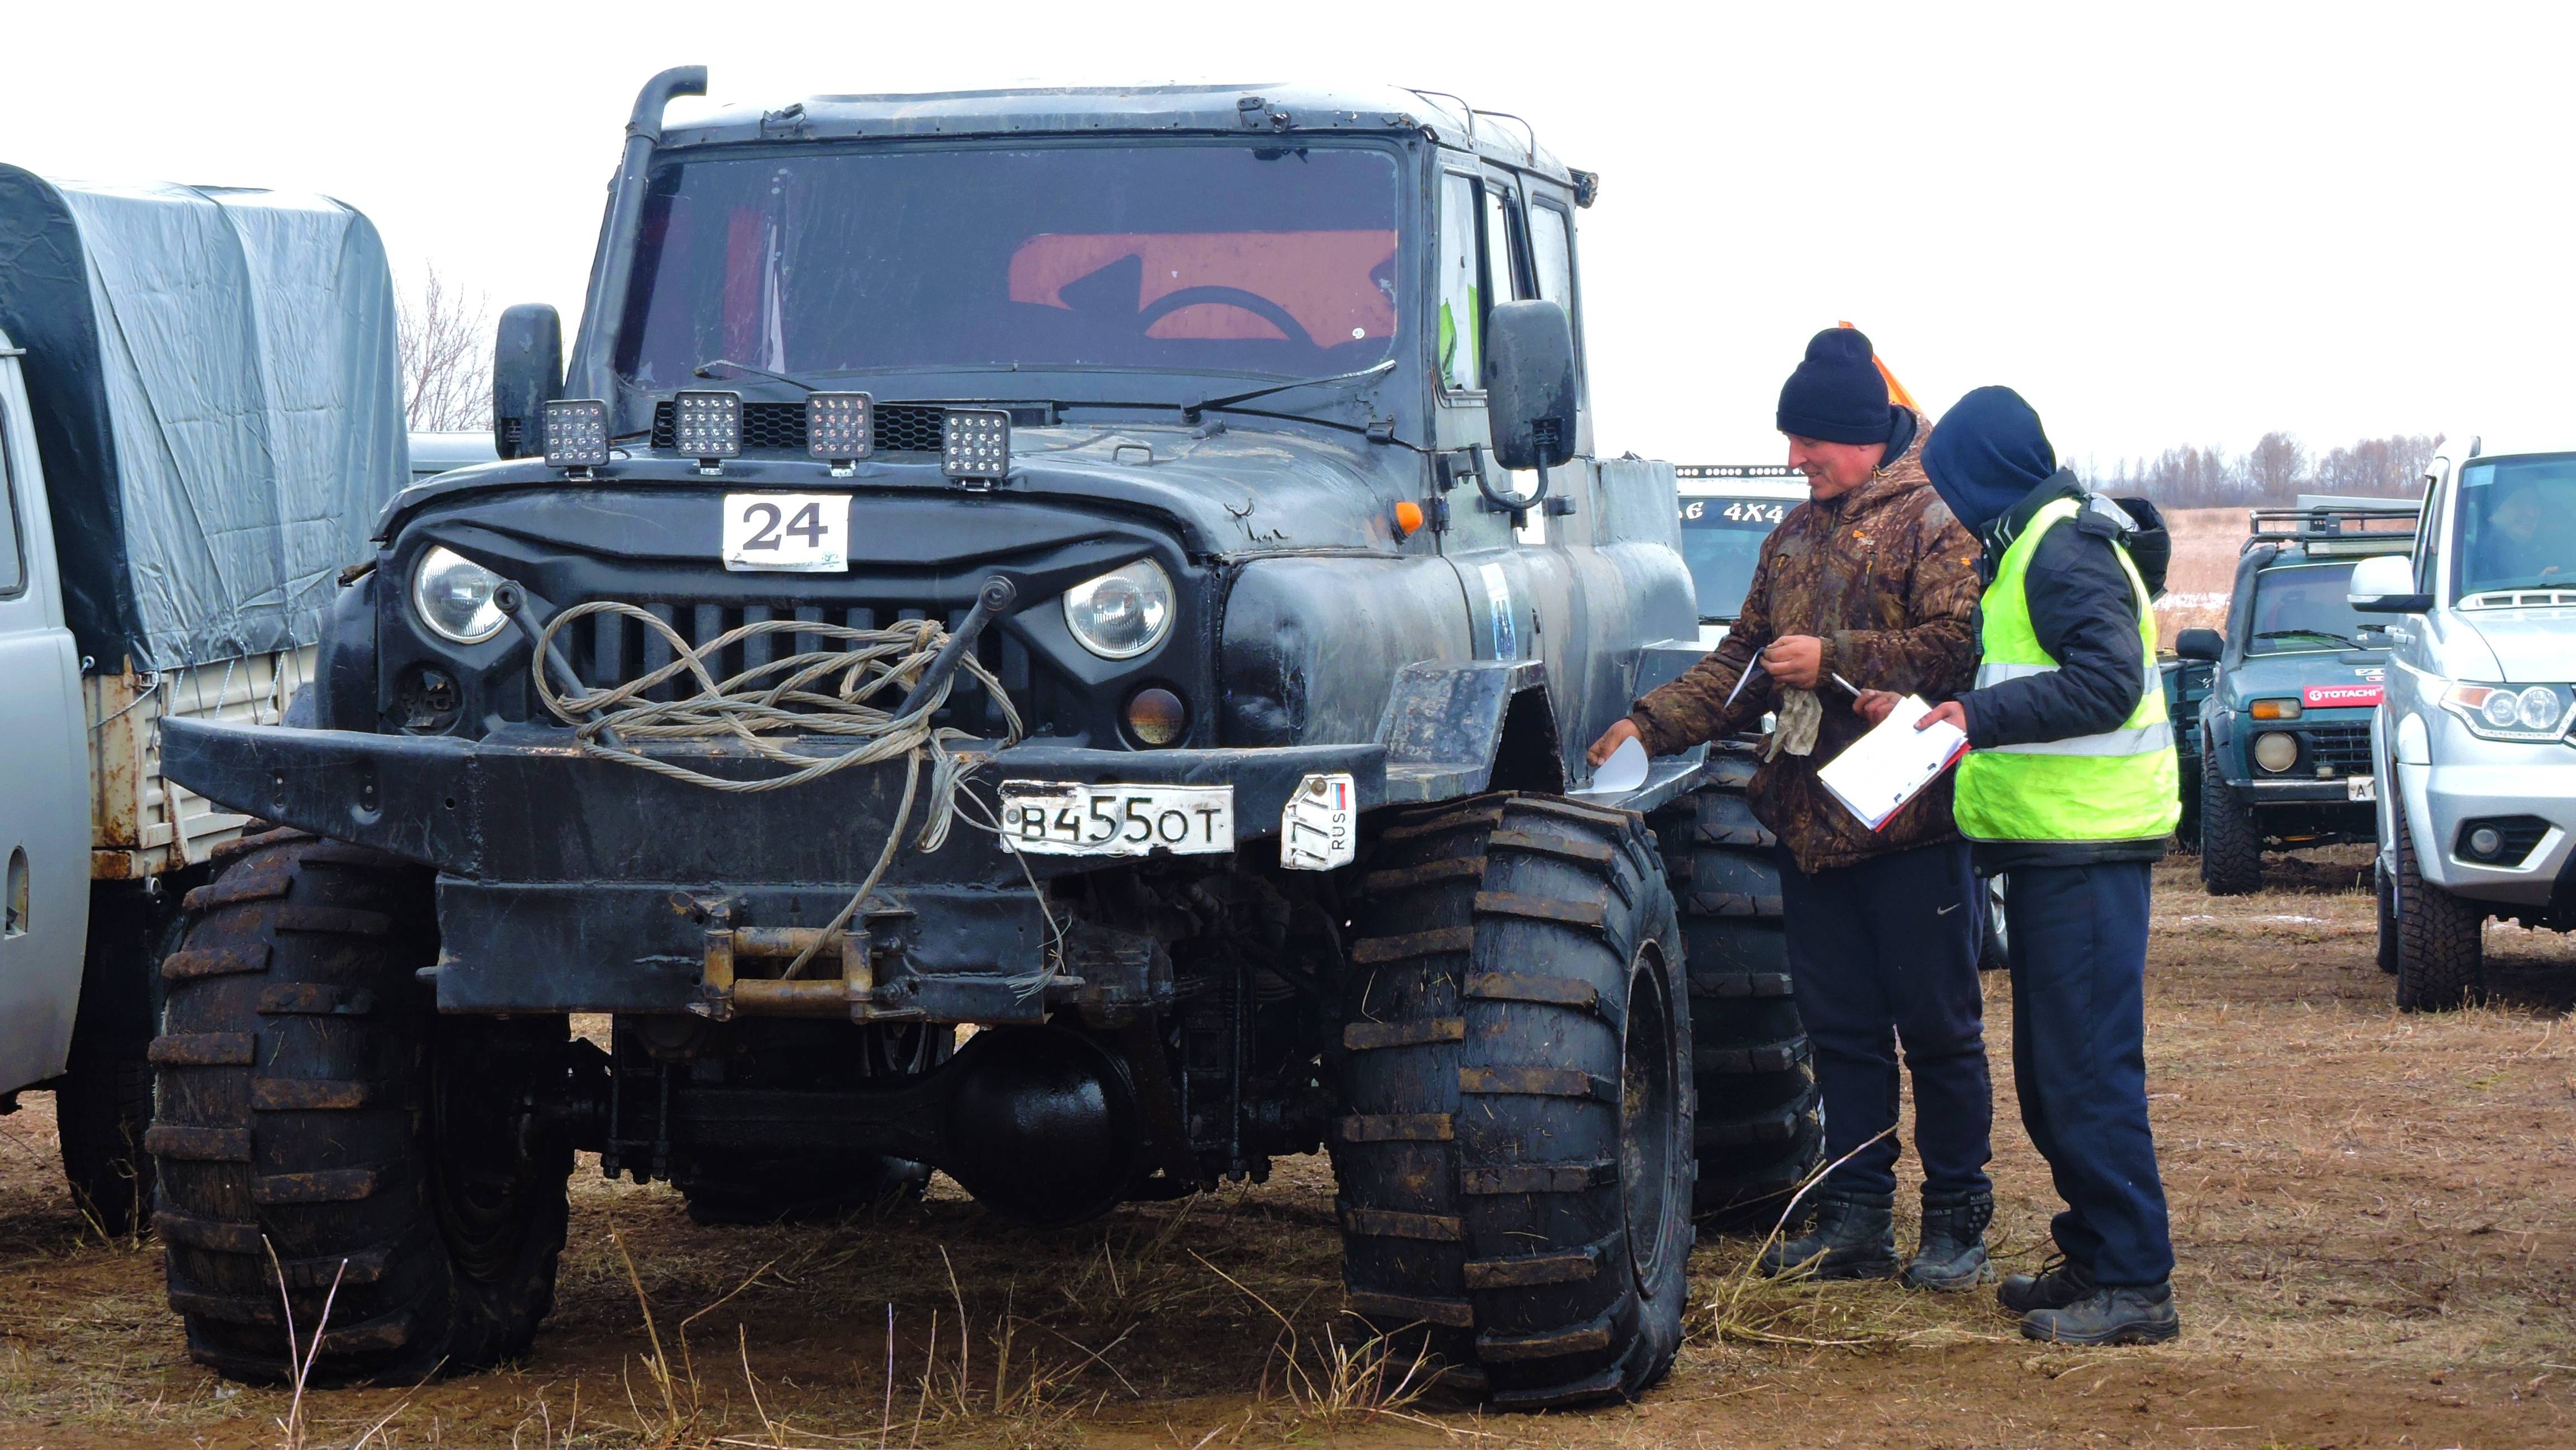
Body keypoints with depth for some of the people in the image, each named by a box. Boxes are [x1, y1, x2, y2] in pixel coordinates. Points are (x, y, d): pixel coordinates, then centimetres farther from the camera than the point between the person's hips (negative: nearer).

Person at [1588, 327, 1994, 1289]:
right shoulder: (1794, 538, 17)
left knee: (1937, 1028, 0)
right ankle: (1856, 1217, 15)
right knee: (1841, 1029, 10)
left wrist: (1834, 659, -17)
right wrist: (1650, 724, 6)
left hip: (1910, 819, -7)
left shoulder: (1933, 519, -6)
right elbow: (1743, 663, 18)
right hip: (1808, 816, 7)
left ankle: (1956, 1220, 8)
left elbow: (1956, 645, -17)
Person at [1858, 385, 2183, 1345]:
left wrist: (1983, 717, -26)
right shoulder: (2029, 547, 20)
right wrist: (1926, 716, 20)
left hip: (2086, 848, -11)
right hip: (2057, 844, 11)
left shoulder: (2065, 551, -13)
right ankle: (2093, 1258, 22)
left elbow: (2107, 682, -25)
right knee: (2052, 1072, 14)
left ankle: (2134, 1284, -9)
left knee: (2088, 1067, -11)